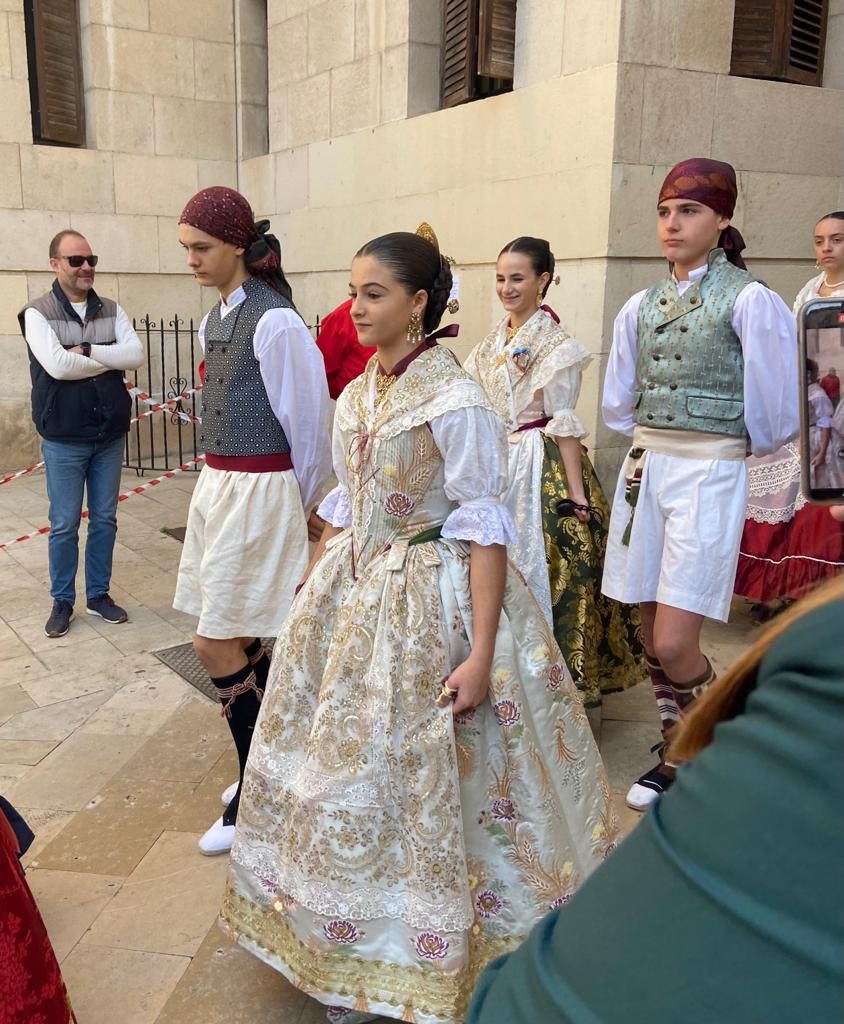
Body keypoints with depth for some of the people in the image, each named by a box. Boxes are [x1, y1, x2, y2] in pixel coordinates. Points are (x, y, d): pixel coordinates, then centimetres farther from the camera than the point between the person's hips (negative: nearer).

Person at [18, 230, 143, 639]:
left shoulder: (111, 311, 5)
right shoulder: (38, 313, -6)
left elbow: (136, 354, -10)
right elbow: (57, 365, -21)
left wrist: (86, 351, -19)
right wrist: (111, 359, -11)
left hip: (110, 436, 4)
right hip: (64, 440, -3)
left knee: (104, 520, 11)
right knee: (64, 525, 5)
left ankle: (98, 594, 25)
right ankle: (62, 601, 20)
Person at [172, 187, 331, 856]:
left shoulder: (274, 322, -15)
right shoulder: (216, 319, 11)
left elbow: (307, 419, -10)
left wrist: (302, 507, 0)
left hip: (260, 493, -8)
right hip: (217, 486, 8)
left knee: (217, 644, -4)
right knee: (240, 640, 13)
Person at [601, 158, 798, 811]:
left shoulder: (749, 300, -7)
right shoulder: (642, 306, 9)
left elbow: (773, 409, -2)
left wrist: (736, 447, 10)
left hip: (710, 474, -5)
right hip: (646, 469, 6)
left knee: (674, 644, -9)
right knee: (653, 634, 9)